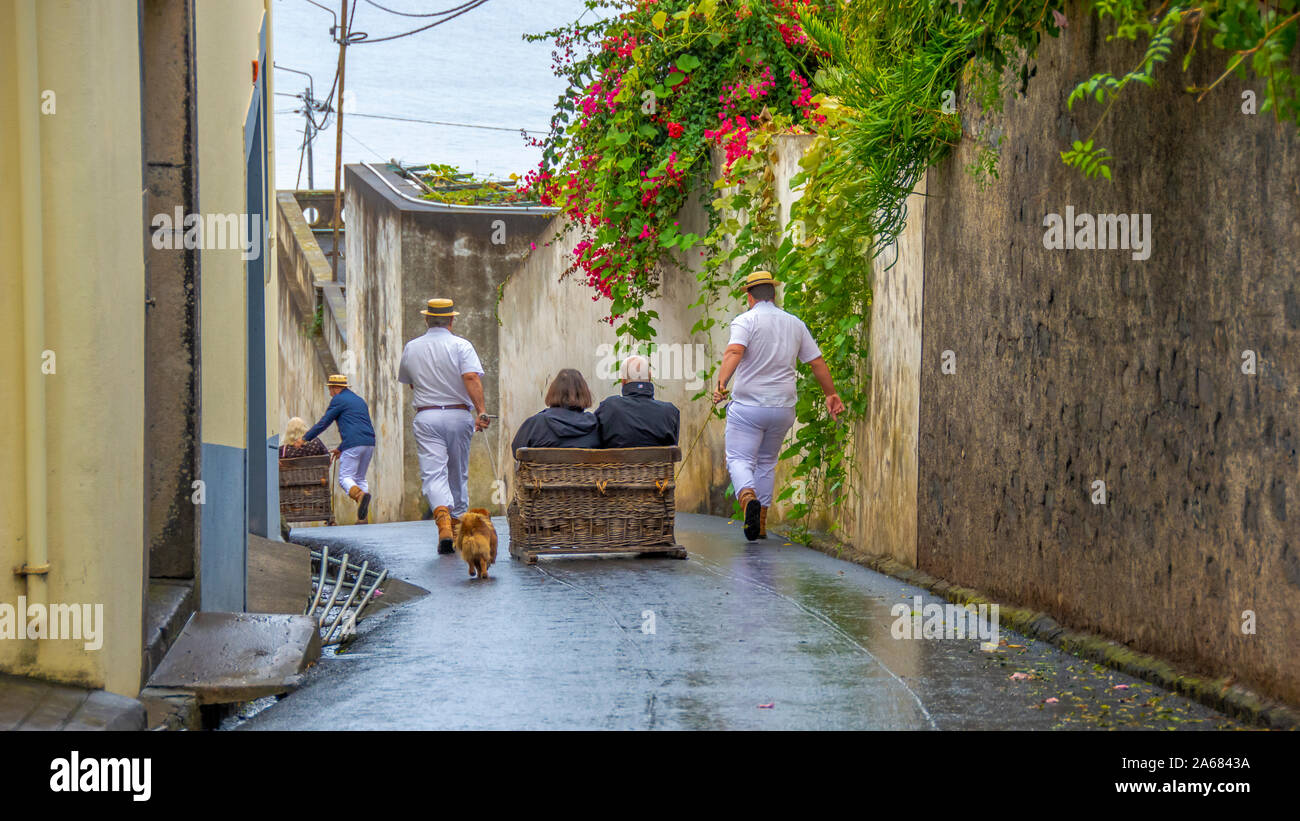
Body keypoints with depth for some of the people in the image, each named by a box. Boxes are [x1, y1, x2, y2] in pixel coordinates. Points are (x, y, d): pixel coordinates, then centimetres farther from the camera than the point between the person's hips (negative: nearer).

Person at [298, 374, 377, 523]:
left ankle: (360, 495, -37)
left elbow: (323, 423, 3)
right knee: (360, 478, 13)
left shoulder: (338, 400, 3)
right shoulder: (359, 400, 27)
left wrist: (304, 439, 12)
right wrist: (341, 449, 38)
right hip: (369, 443, 7)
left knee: (345, 478, -5)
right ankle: (363, 518, 1)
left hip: (353, 444, -7)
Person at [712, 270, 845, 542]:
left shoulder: (746, 321, -5)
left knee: (740, 460, -3)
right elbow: (817, 362, 14)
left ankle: (748, 498, -34)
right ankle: (761, 524, 18)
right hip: (783, 408, 5)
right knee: (766, 463, 19)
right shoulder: (795, 324, 11)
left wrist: (721, 385, -33)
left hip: (748, 407, -5)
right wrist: (831, 395, 25)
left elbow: (734, 352, -23)